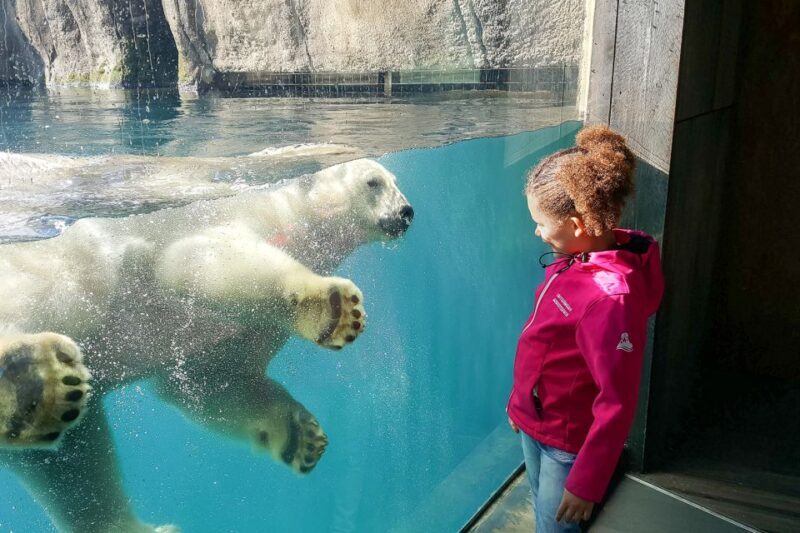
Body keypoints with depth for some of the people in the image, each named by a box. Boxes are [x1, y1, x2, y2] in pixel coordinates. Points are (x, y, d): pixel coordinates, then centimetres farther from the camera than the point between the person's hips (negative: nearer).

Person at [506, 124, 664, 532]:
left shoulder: (611, 295, -31)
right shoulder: (573, 259, -6)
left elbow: (617, 404, -25)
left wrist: (586, 483, -17)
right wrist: (521, 399, 18)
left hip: (569, 447, -8)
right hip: (534, 426, 8)